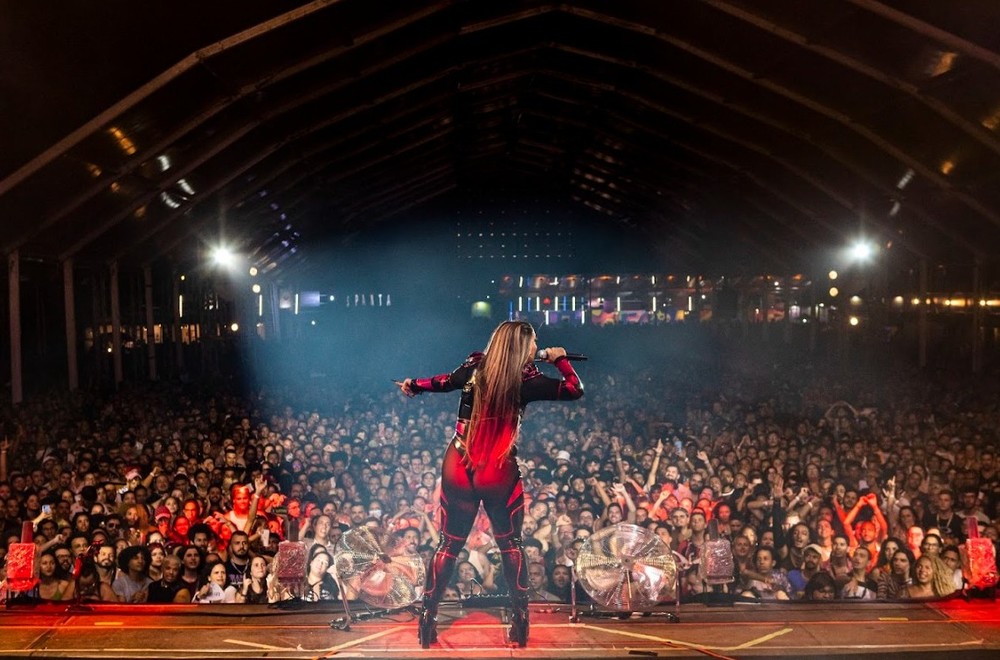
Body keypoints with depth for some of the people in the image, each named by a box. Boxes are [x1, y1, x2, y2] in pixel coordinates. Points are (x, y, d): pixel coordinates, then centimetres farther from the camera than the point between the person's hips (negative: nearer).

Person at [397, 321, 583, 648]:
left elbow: (444, 382, 17)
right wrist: (560, 358, 11)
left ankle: (427, 619, 17)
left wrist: (413, 385, 36)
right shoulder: (525, 380, -10)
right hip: (499, 473, -3)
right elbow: (575, 389, -6)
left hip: (458, 468, 3)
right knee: (510, 544, 13)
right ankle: (520, 622, 17)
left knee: (449, 544, 13)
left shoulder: (475, 366, -1)